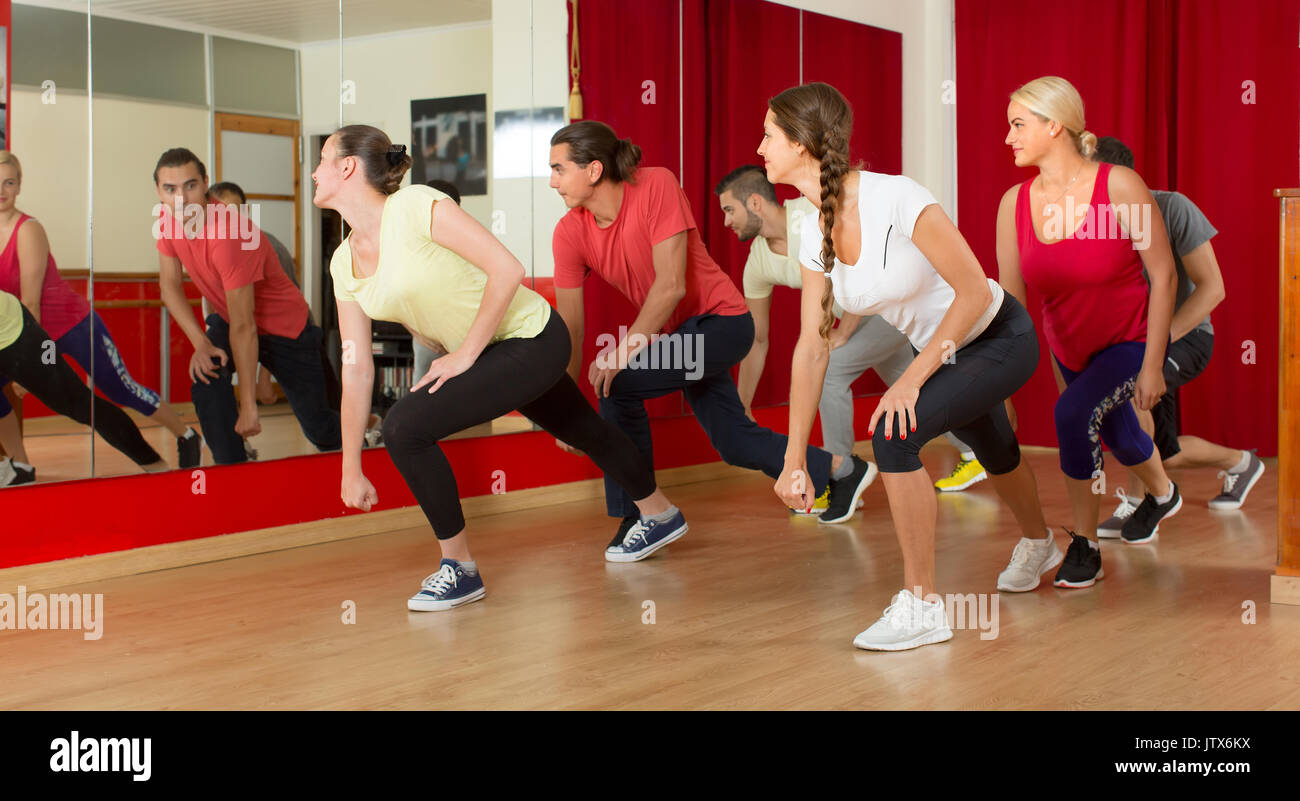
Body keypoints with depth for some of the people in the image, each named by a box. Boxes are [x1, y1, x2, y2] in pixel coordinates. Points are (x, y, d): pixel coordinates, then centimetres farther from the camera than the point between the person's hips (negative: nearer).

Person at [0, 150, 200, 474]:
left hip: (75, 326, -7)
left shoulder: (28, 230, -21)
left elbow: (30, 303, -20)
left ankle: (187, 437, 20)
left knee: (122, 390, 1)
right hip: (34, 331, 7)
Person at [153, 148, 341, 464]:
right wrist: (200, 343, -19)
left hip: (284, 327, -6)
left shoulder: (230, 235, -36)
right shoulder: (167, 219, -14)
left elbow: (244, 327, -34)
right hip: (226, 318, 6)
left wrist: (248, 405, -30)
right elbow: (170, 284, -3)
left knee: (319, 428, 2)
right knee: (205, 376, -25)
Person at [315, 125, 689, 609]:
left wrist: (466, 354, -20)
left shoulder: (414, 206, -21)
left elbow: (507, 269, -23)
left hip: (532, 338, -8)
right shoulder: (344, 263, 2)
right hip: (490, 352, 8)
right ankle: (660, 515, 52)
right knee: (585, 433, 26)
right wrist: (351, 470, 2)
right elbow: (357, 369, 3)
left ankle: (460, 569, -3)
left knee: (405, 426, -19)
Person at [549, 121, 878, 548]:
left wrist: (624, 350, -31)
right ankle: (843, 469, 32)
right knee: (733, 441, 12)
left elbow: (671, 284, -27)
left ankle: (636, 515, -8)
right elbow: (571, 325, -6)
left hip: (722, 319, -7)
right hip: (682, 333, 7)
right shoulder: (569, 233, -7)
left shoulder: (656, 185, -24)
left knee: (618, 385, -22)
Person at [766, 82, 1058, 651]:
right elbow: (812, 347, -4)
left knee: (893, 431, -26)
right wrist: (794, 457, -4)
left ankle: (921, 605, -13)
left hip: (1000, 339, -8)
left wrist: (912, 380, -26)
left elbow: (975, 293, -25)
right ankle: (1038, 545, 62)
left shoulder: (894, 200, -31)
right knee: (991, 450, 30)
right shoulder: (814, 233, -9)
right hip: (941, 350, 8)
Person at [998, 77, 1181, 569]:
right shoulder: (1015, 202, -11)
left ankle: (1085, 546, -8)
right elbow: (1009, 300, -8)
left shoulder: (1119, 186, -24)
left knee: (1073, 412, -28)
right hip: (1068, 347, 5)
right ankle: (1162, 494, 56)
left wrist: (1152, 366, -19)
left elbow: (1163, 274, -18)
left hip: (1130, 342, -5)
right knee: (1116, 435, 22)